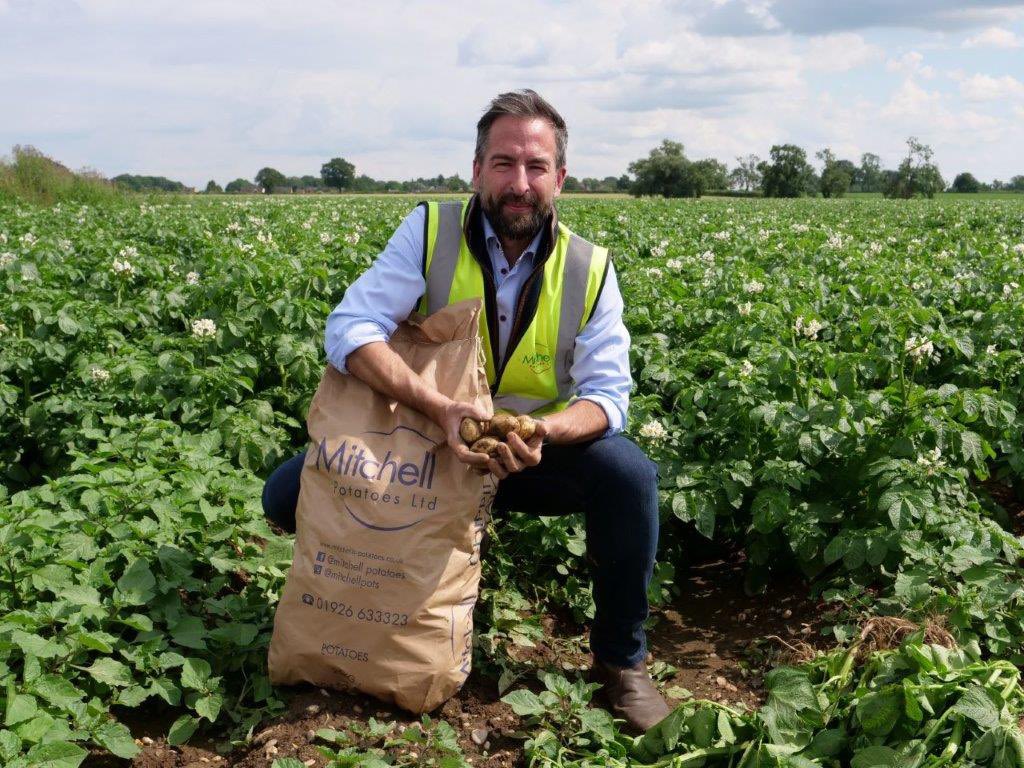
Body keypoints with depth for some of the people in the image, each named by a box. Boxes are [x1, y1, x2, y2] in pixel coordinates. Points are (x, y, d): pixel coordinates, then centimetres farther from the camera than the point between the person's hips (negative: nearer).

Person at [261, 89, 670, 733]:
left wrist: (541, 432, -37)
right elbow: (349, 329, -24)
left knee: (630, 474, -28)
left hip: (535, 456, 0)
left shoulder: (589, 269, -9)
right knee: (288, 494, -18)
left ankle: (621, 659, -5)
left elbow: (608, 393, -13)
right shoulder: (430, 232, -13)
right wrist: (439, 407, -40)